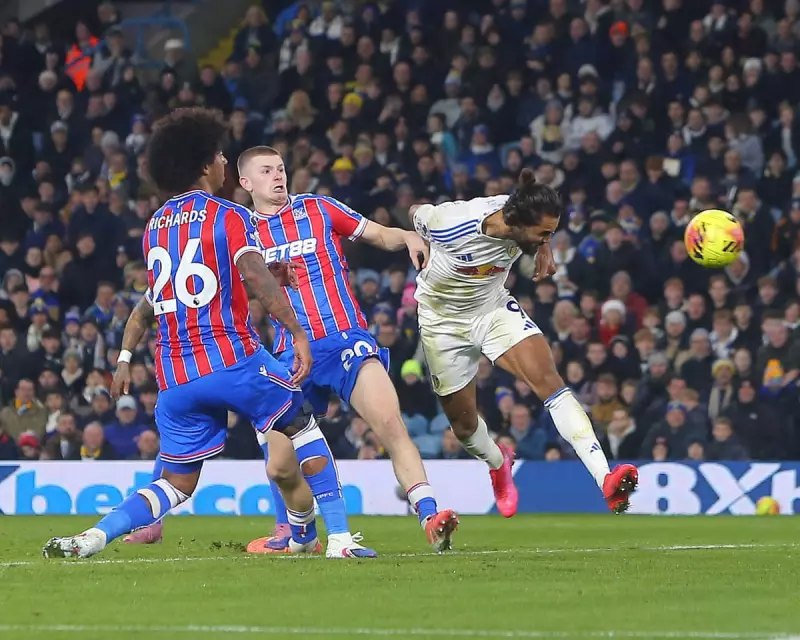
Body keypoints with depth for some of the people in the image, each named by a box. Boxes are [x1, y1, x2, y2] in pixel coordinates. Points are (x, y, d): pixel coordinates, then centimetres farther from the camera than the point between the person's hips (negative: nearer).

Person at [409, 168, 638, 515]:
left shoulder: (521, 218, -21)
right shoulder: (452, 225, -34)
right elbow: (416, 213, -10)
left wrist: (545, 250, -4)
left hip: (494, 308, 2)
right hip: (443, 320, -2)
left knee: (549, 380, -21)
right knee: (463, 420, 8)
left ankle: (606, 481, -33)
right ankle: (497, 463, 47)